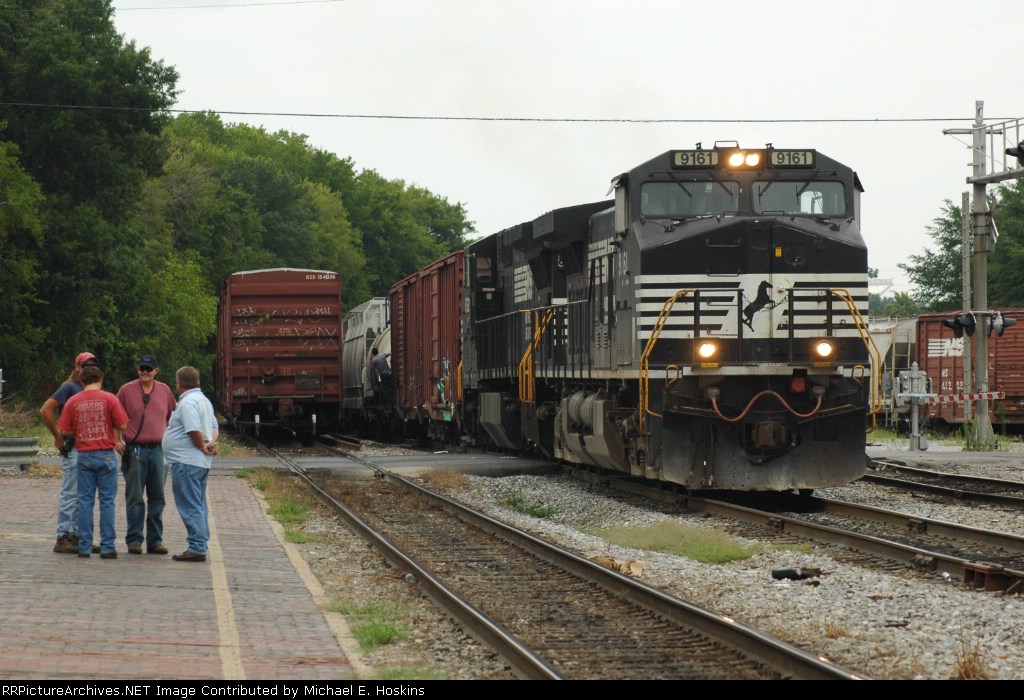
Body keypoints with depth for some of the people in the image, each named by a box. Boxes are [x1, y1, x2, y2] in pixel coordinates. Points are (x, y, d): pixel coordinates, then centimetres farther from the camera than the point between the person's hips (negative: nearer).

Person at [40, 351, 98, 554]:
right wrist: (58, 437, -11)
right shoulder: (69, 387, -7)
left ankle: (76, 536, 15)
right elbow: (45, 410, -14)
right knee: (70, 494, -7)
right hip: (73, 449, -8)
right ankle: (63, 539, -5)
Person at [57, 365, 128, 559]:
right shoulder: (109, 399, -4)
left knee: (85, 502, 7)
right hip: (106, 454, -2)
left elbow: (65, 431, 2)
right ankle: (107, 547, 0)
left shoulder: (73, 401, 1)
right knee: (107, 502, 2)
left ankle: (84, 547, 6)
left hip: (84, 455, 2)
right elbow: (122, 425, -5)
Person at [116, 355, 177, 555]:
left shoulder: (164, 390, 9)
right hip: (135, 451, -3)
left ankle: (155, 540, 12)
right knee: (135, 499, -2)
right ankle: (134, 540, 3)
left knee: (157, 499, 6)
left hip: (158, 450, 3)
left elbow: (173, 417, 20)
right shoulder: (126, 390, 0)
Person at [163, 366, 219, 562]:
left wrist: (203, 447, -11)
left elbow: (194, 430, -26)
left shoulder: (188, 403, -15)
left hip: (186, 463, -10)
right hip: (202, 463, 10)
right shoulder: (204, 400, 18)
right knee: (199, 505, 14)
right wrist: (212, 443, 3)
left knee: (191, 507, -9)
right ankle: (200, 546, 18)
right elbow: (214, 427, 20)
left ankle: (196, 548, -10)